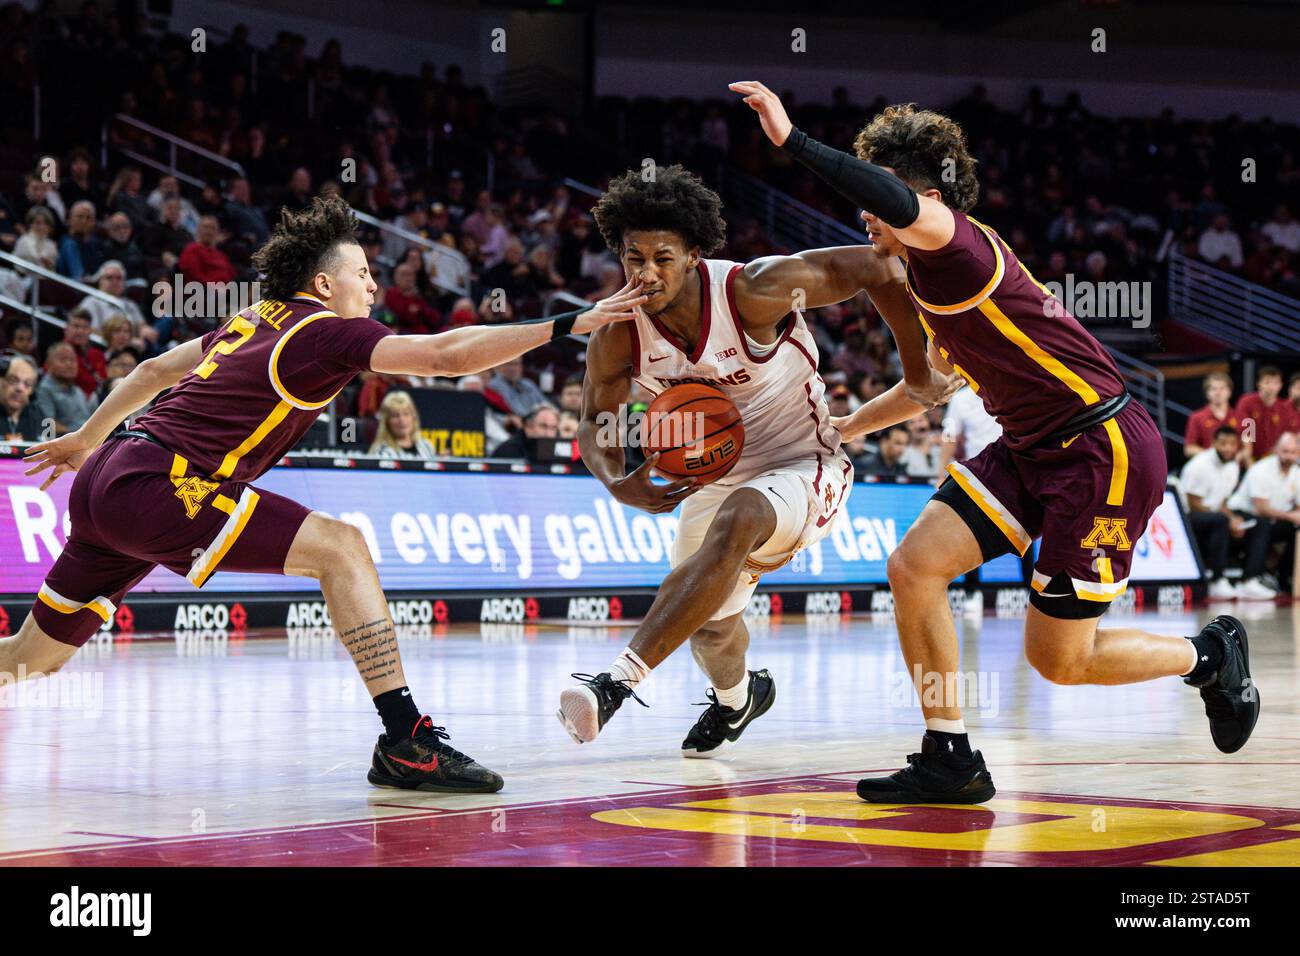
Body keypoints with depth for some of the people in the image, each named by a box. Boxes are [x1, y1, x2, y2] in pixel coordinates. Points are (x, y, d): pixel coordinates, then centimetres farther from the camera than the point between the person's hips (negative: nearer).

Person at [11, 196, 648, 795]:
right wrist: (569, 324, -15)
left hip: (102, 478, 9)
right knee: (341, 548, -12)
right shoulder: (327, 331, -4)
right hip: (156, 484, -9)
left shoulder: (254, 321, 21)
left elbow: (155, 370, 31)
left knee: (34, 658, 19)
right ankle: (404, 741, -17)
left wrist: (86, 439, 45)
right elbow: (445, 355, -14)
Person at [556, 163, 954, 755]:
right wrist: (618, 484, -23)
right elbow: (596, 423, 1)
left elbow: (879, 268, -20)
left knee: (736, 522, -38)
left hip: (803, 467, -6)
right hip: (711, 480, 6)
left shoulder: (755, 292, -27)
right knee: (709, 623, 19)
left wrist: (918, 373, -10)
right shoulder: (616, 338, -15)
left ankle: (619, 680, -44)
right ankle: (736, 696, 58)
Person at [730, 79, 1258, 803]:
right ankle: (951, 763, 5)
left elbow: (905, 206, -43)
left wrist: (793, 140, -39)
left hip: (1105, 450, -9)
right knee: (914, 566, -4)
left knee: (1057, 660, -3)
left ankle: (1210, 655, 24)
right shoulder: (930, 278, 12)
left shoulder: (959, 246, -18)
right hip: (1033, 448, 9)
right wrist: (842, 430, 35)